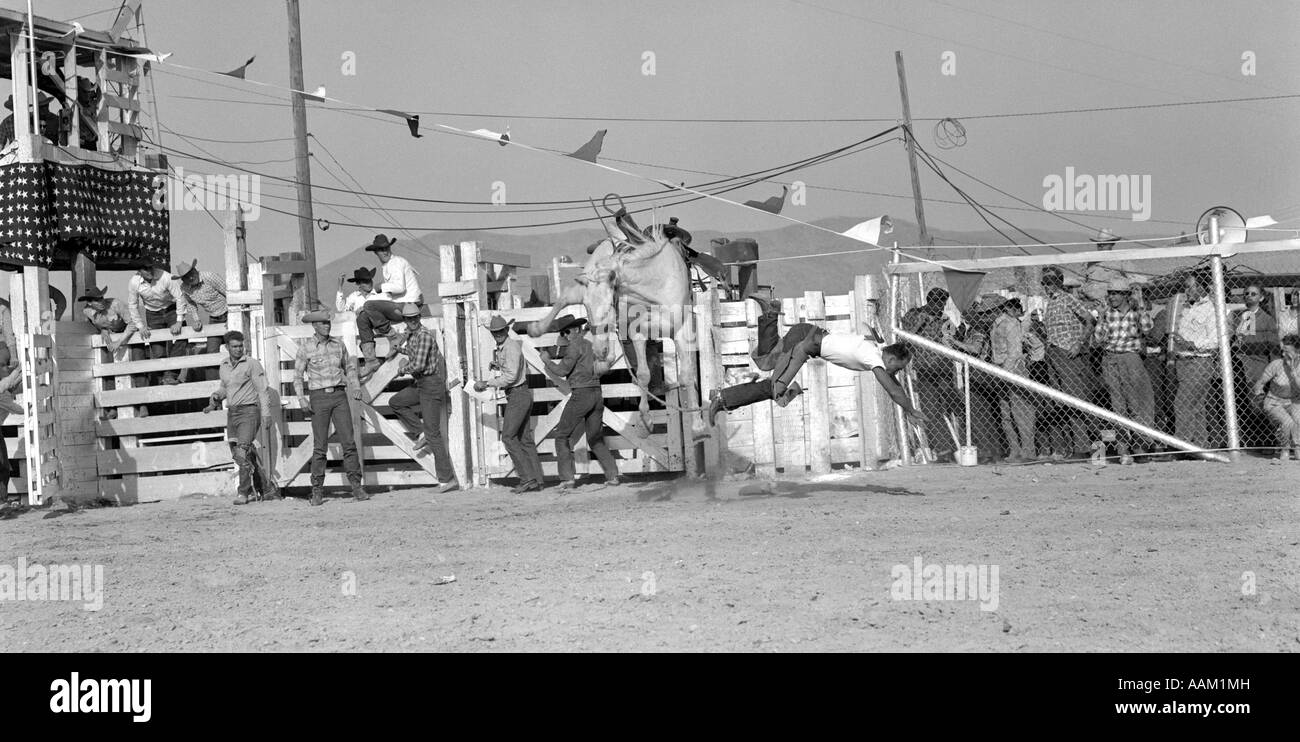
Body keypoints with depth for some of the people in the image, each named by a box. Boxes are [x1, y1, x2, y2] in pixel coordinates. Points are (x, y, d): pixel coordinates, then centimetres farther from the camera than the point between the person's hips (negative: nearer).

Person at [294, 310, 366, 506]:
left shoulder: (338, 344, 9)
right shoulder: (306, 346, 0)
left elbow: (350, 367, 20)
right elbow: (298, 375, 2)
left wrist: (356, 387, 5)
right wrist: (301, 398, -11)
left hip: (339, 396, 3)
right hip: (319, 398, -3)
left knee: (348, 442, -5)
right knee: (320, 445, -4)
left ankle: (357, 486, -2)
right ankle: (317, 491, 3)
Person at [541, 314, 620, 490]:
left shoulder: (575, 345, -9)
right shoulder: (589, 344, 17)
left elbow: (562, 370, -10)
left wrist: (547, 360, 4)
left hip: (581, 393, -8)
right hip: (597, 393, 8)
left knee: (562, 436, 0)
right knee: (595, 438, 17)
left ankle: (567, 479, -9)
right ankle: (612, 474, 8)